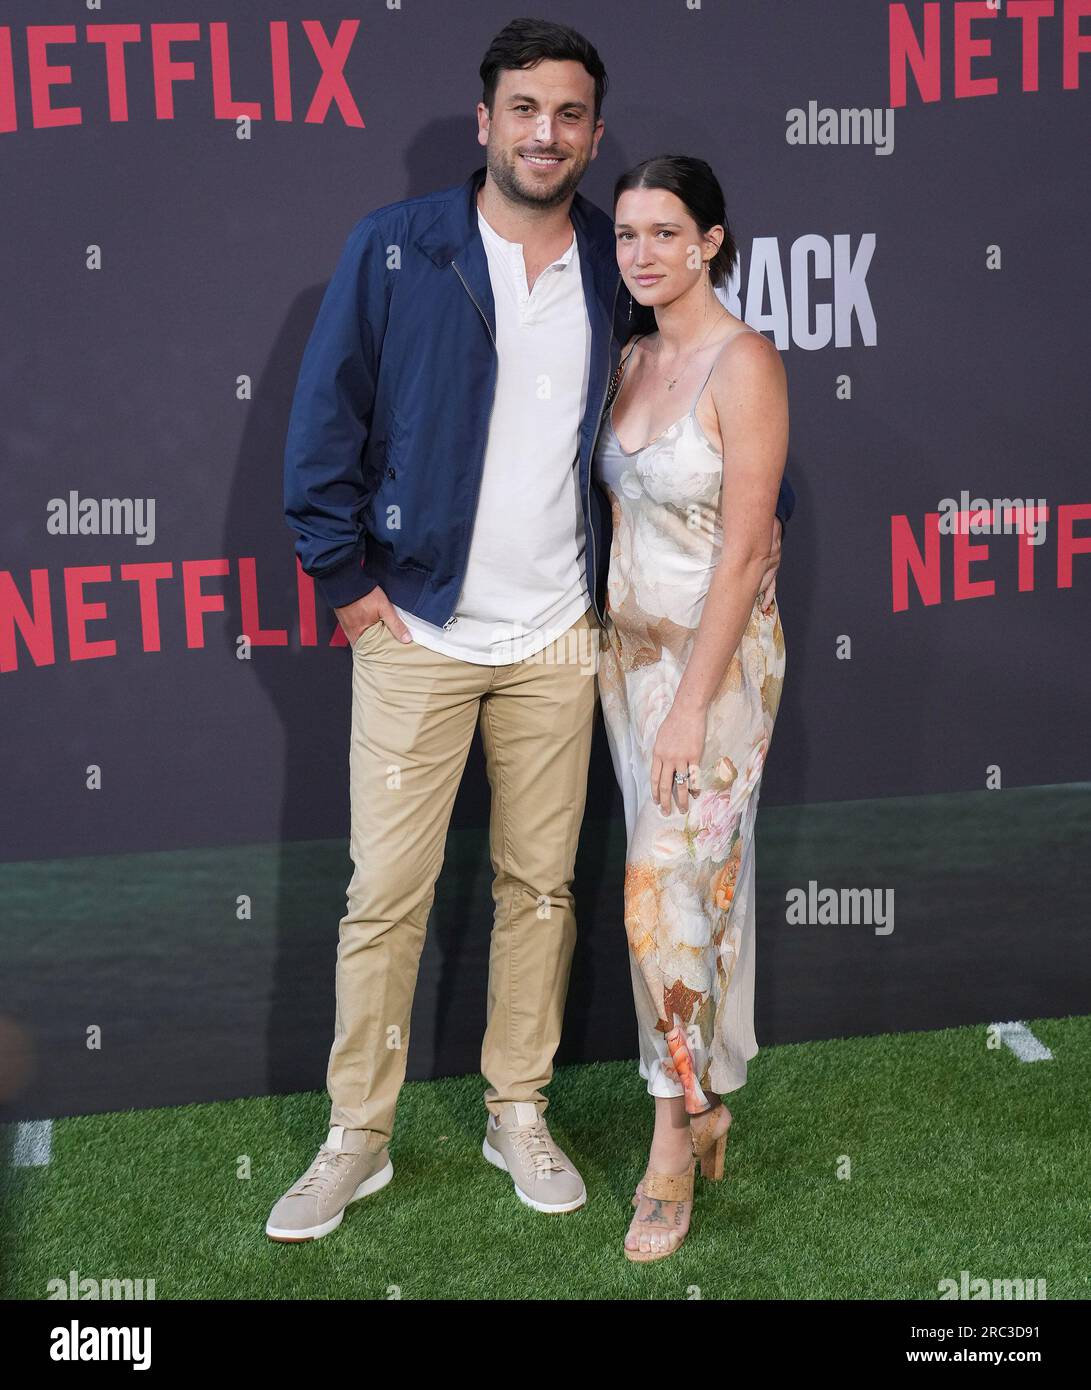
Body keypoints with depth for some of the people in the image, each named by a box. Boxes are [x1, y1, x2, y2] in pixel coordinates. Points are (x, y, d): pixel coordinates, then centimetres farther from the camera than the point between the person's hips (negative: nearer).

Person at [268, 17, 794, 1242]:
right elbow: (326, 417, -3)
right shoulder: (395, 248, -3)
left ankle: (519, 1114, 26)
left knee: (540, 886, 10)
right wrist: (344, 576, -6)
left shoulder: (617, 269, 6)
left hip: (558, 636, 3)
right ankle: (356, 1139, 15)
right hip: (415, 628, -2)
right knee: (385, 892, 1)